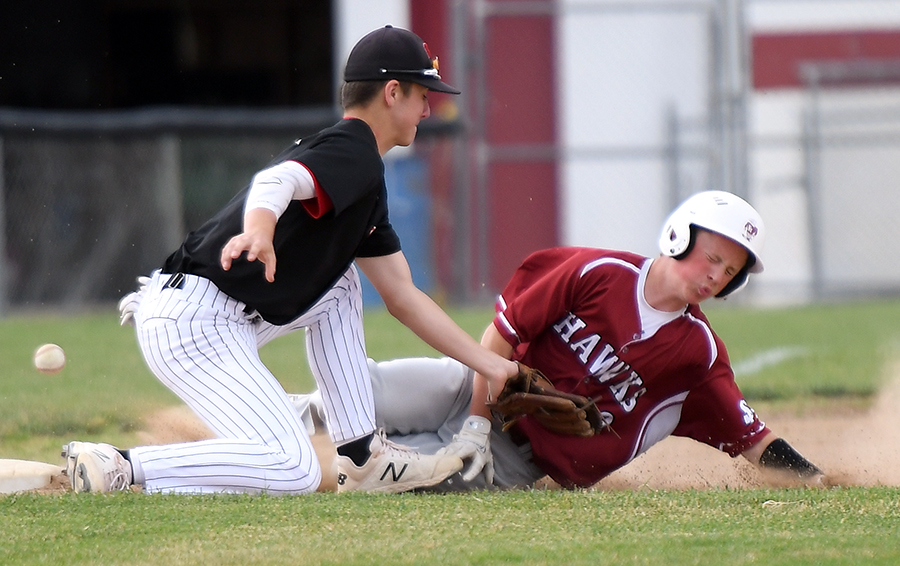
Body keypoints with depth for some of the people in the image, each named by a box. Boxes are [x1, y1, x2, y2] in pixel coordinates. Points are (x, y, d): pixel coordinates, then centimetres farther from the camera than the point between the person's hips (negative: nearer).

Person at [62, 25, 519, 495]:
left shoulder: (364, 180, 24)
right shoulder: (355, 154, -7)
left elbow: (403, 298, 27)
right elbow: (277, 181, -29)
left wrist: (490, 364, 26)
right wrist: (260, 230, -51)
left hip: (224, 325, 10)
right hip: (193, 324, -10)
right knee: (293, 471, -18)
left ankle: (362, 458, 16)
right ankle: (121, 468, -17)